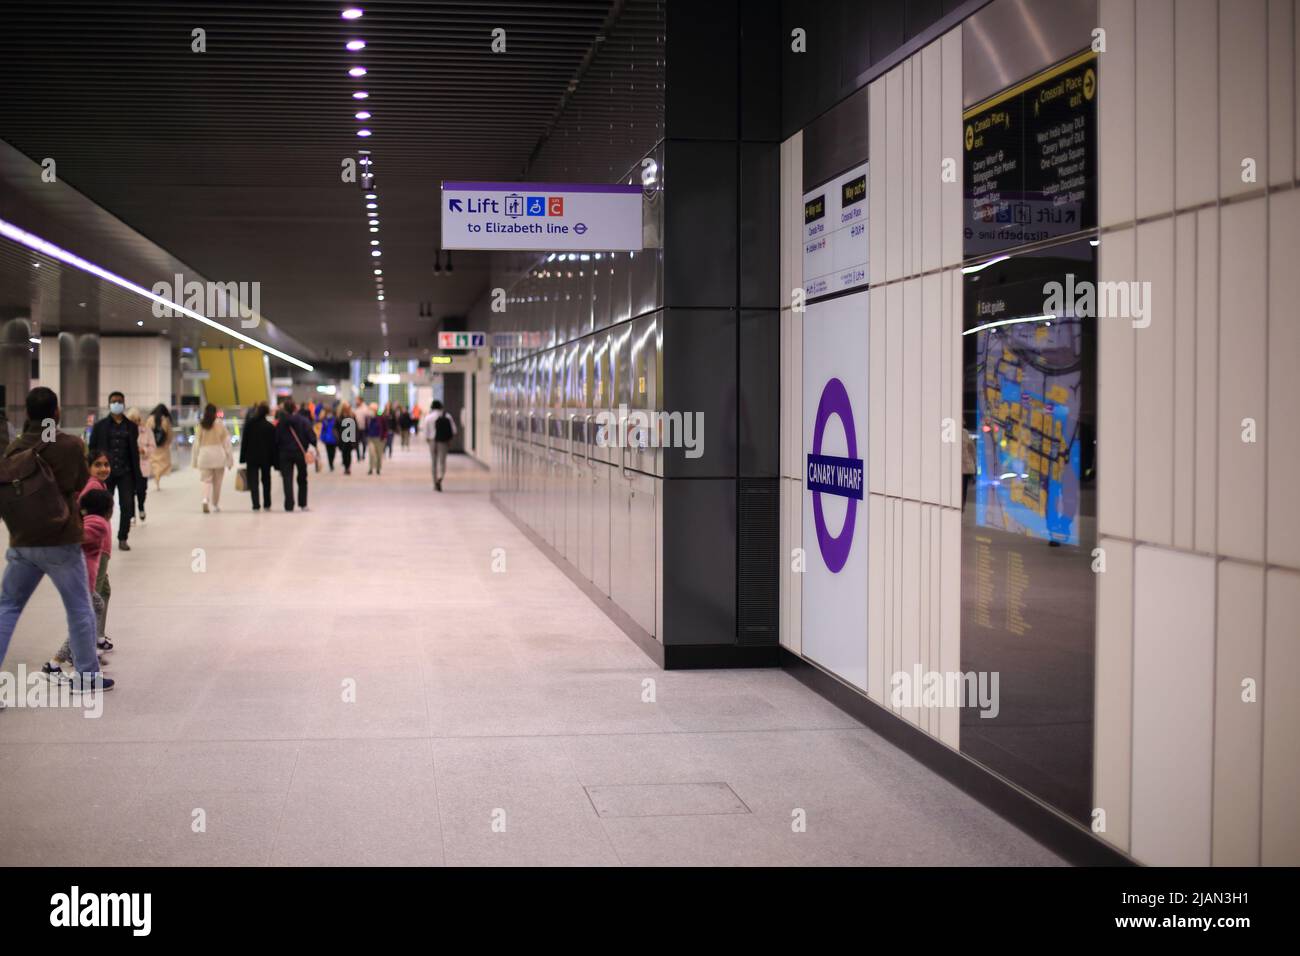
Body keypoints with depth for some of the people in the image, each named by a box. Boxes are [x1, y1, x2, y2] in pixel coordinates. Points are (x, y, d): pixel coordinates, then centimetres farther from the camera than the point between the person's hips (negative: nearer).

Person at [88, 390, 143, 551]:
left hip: (125, 473, 1)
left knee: (127, 506, -2)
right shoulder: (100, 426, 3)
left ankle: (122, 539, 8)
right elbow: (92, 449, 2)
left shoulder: (131, 426, 8)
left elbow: (134, 451, 9)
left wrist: (137, 474, 5)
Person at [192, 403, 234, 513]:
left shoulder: (200, 426, -2)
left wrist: (196, 460, 9)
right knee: (217, 482, 13)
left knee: (207, 480, 6)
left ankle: (205, 500, -18)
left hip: (204, 456, 1)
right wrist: (230, 459, 6)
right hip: (218, 457, -1)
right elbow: (226, 443, -2)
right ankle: (215, 505, 20)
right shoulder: (220, 426, -6)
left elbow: (196, 443, 2)